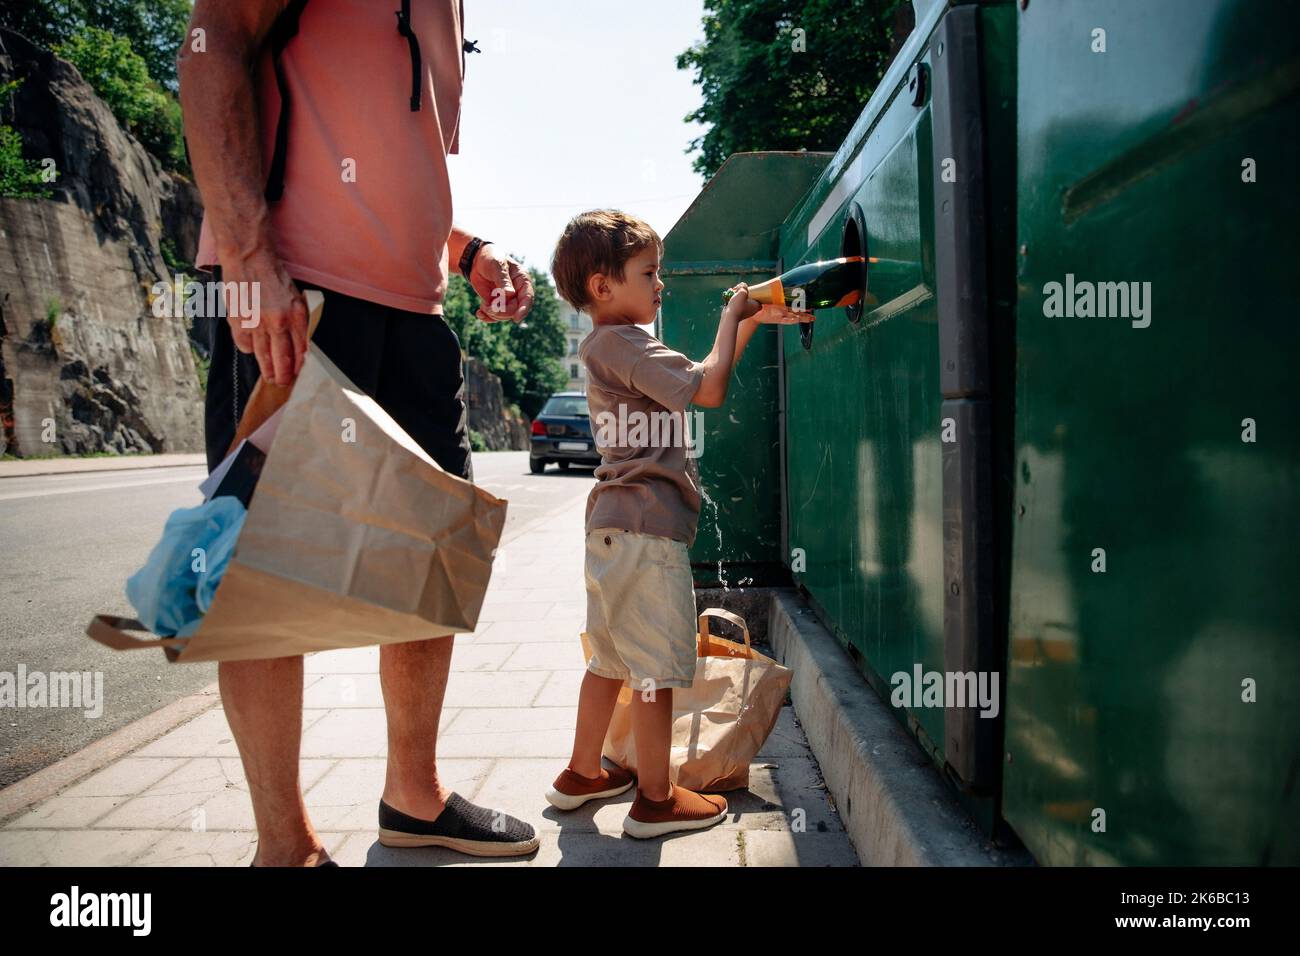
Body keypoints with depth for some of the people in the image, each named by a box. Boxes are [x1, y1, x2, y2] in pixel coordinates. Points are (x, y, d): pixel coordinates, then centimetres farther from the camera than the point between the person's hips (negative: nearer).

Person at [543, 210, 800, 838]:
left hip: (614, 525, 10)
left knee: (611, 658, 18)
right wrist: (731, 316, -6)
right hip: (645, 528, -10)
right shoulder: (624, 343, -12)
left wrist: (752, 323, 18)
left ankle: (582, 774, 30)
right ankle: (655, 799, 10)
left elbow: (700, 380, 24)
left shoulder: (608, 347, 20)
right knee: (657, 666, -1)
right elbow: (709, 389, -20)